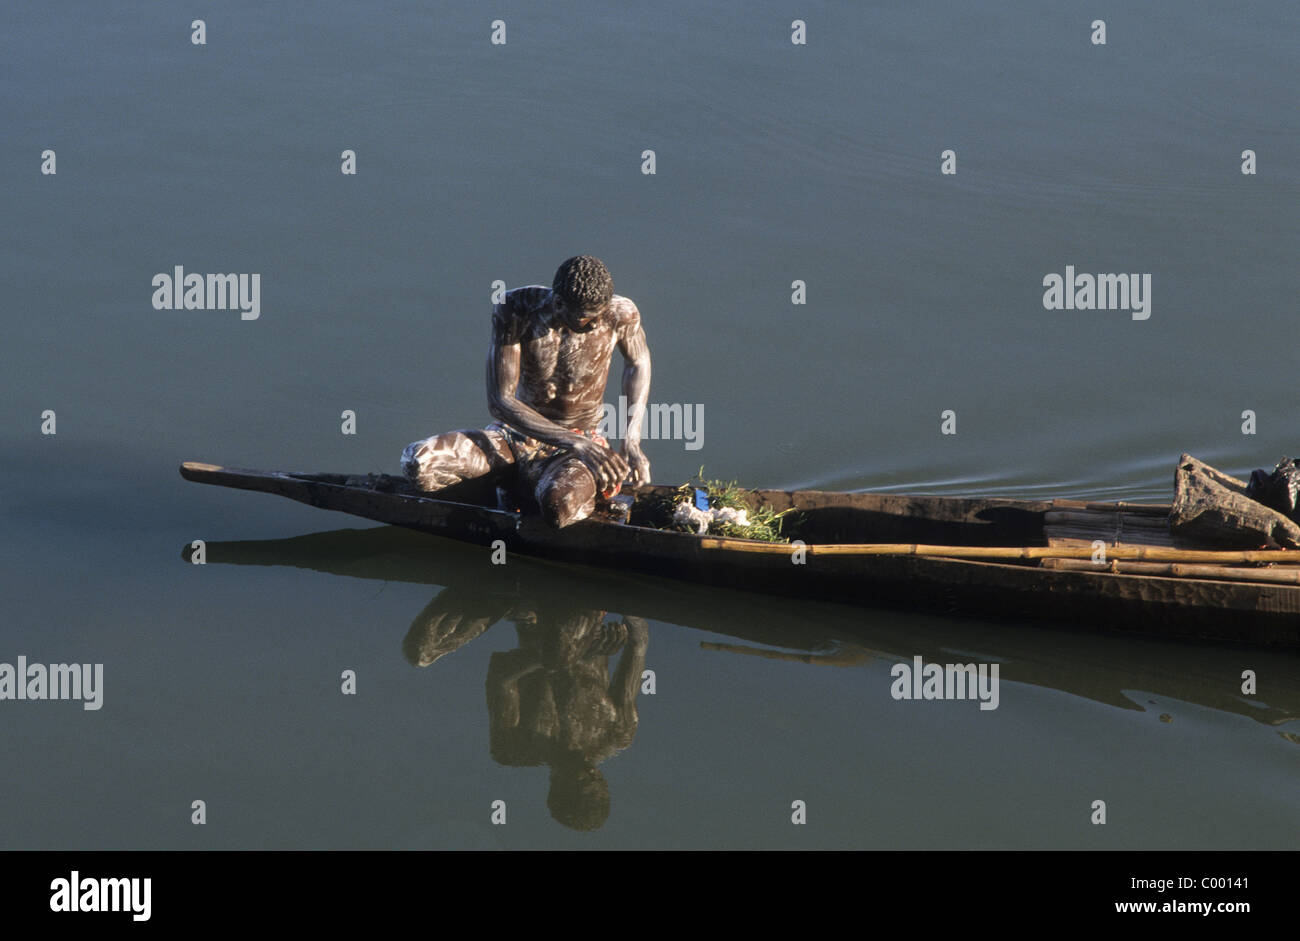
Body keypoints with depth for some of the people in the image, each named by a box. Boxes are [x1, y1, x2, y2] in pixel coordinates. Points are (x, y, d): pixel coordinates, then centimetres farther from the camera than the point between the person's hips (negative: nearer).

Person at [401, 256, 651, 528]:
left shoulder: (620, 314, -18)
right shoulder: (515, 310, -21)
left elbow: (638, 361, 7)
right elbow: (499, 402, -21)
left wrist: (632, 440, -2)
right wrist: (576, 442, -29)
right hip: (515, 434, 2)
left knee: (559, 506, -41)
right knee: (416, 461, -25)